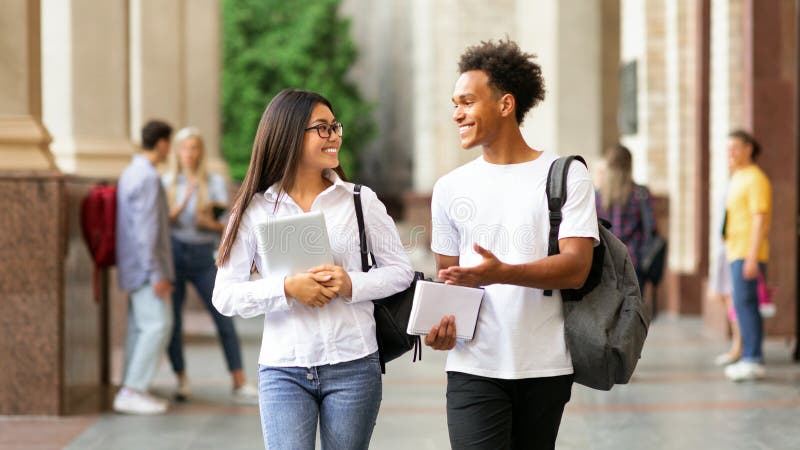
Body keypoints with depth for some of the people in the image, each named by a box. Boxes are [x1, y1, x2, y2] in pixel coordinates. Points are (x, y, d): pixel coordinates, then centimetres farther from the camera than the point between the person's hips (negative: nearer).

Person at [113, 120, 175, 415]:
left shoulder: (130, 173, 15)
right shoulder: (148, 178, -16)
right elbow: (146, 230, -21)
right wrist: (157, 274, -21)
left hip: (134, 268, 10)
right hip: (146, 266, -10)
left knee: (140, 327, 9)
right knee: (158, 324, -12)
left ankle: (131, 392, 10)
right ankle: (133, 390, -14)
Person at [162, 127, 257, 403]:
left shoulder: (215, 182, 5)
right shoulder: (167, 182, 6)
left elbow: (226, 224, 3)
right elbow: (166, 219, -4)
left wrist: (212, 223, -19)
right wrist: (186, 196, -17)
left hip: (203, 256, 0)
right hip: (174, 253, 0)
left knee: (224, 317, -6)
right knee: (172, 320, 0)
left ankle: (240, 384, -3)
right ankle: (182, 381, 14)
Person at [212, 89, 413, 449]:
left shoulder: (360, 200, 4)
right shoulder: (254, 210, 1)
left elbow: (400, 270, 6)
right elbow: (224, 295, -3)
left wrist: (352, 284, -13)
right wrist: (287, 288, -17)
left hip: (352, 365, 1)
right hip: (283, 370, -1)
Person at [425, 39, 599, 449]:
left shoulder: (566, 176, -1)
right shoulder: (450, 188, 9)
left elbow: (576, 269, -12)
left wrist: (502, 273, -28)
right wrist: (441, 322, -8)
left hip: (545, 368, -1)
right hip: (475, 368, 1)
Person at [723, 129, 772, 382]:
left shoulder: (755, 179, -10)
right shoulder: (737, 179, 19)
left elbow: (760, 219, -17)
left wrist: (752, 258, -22)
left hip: (748, 254, -10)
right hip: (736, 252, 10)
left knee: (745, 304, -13)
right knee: (744, 305, 9)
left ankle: (753, 361, -14)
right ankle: (749, 359, 13)